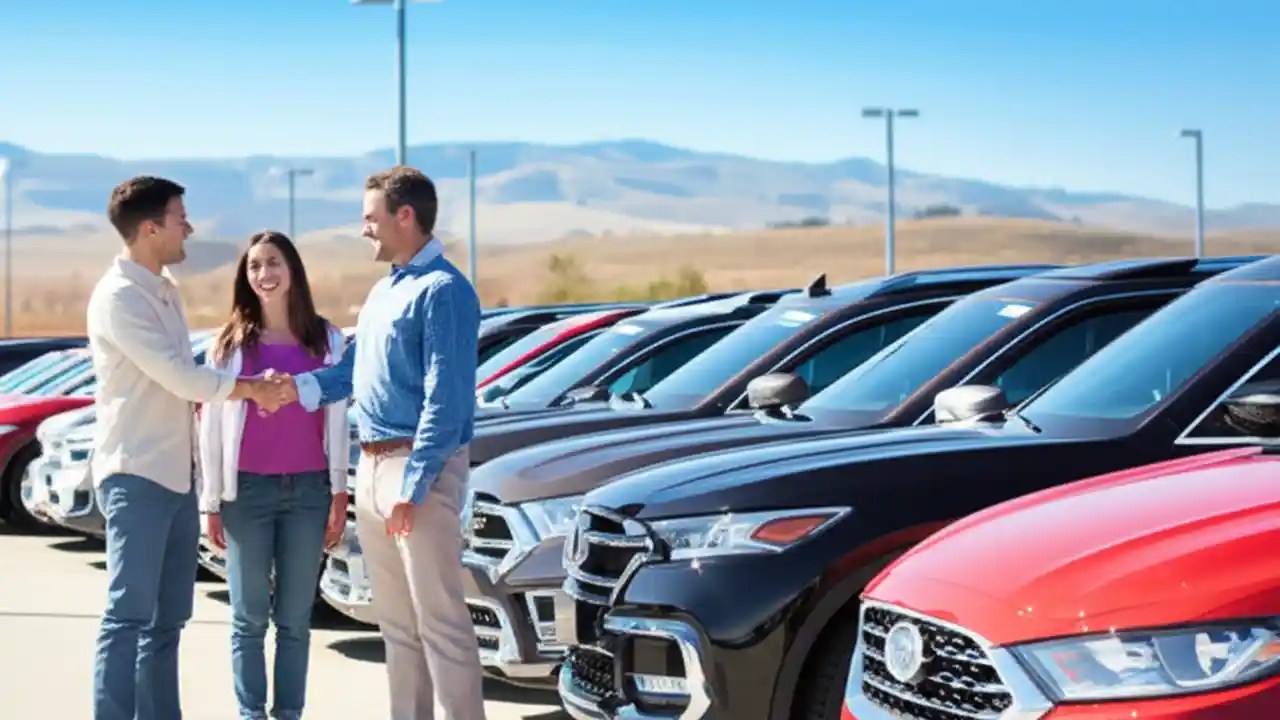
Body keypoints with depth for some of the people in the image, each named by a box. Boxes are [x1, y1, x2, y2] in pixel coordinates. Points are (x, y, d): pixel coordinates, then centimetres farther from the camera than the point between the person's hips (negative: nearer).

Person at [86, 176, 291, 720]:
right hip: (136, 476, -9)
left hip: (177, 475, 9)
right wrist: (248, 388, -5)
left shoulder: (166, 288, 14)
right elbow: (180, 377, -17)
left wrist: (243, 390, 3)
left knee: (168, 615, 11)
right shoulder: (118, 297, -14)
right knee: (130, 614, -9)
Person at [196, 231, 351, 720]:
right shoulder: (230, 344, 4)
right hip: (247, 490, 0)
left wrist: (340, 495, 2)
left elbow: (337, 421, 6)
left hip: (308, 489, 1)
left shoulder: (327, 340, 6)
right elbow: (211, 426, 4)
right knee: (249, 618, 4)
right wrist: (211, 502, 1)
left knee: (295, 619, 5)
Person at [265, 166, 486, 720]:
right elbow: (356, 368, 20)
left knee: (440, 618, -7)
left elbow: (446, 399, -19)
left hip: (419, 466, -10)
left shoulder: (442, 291, -14)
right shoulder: (384, 289, 17)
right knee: (395, 619, 15)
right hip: (372, 466, 10)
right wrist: (301, 387, 1)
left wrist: (411, 485, -22)